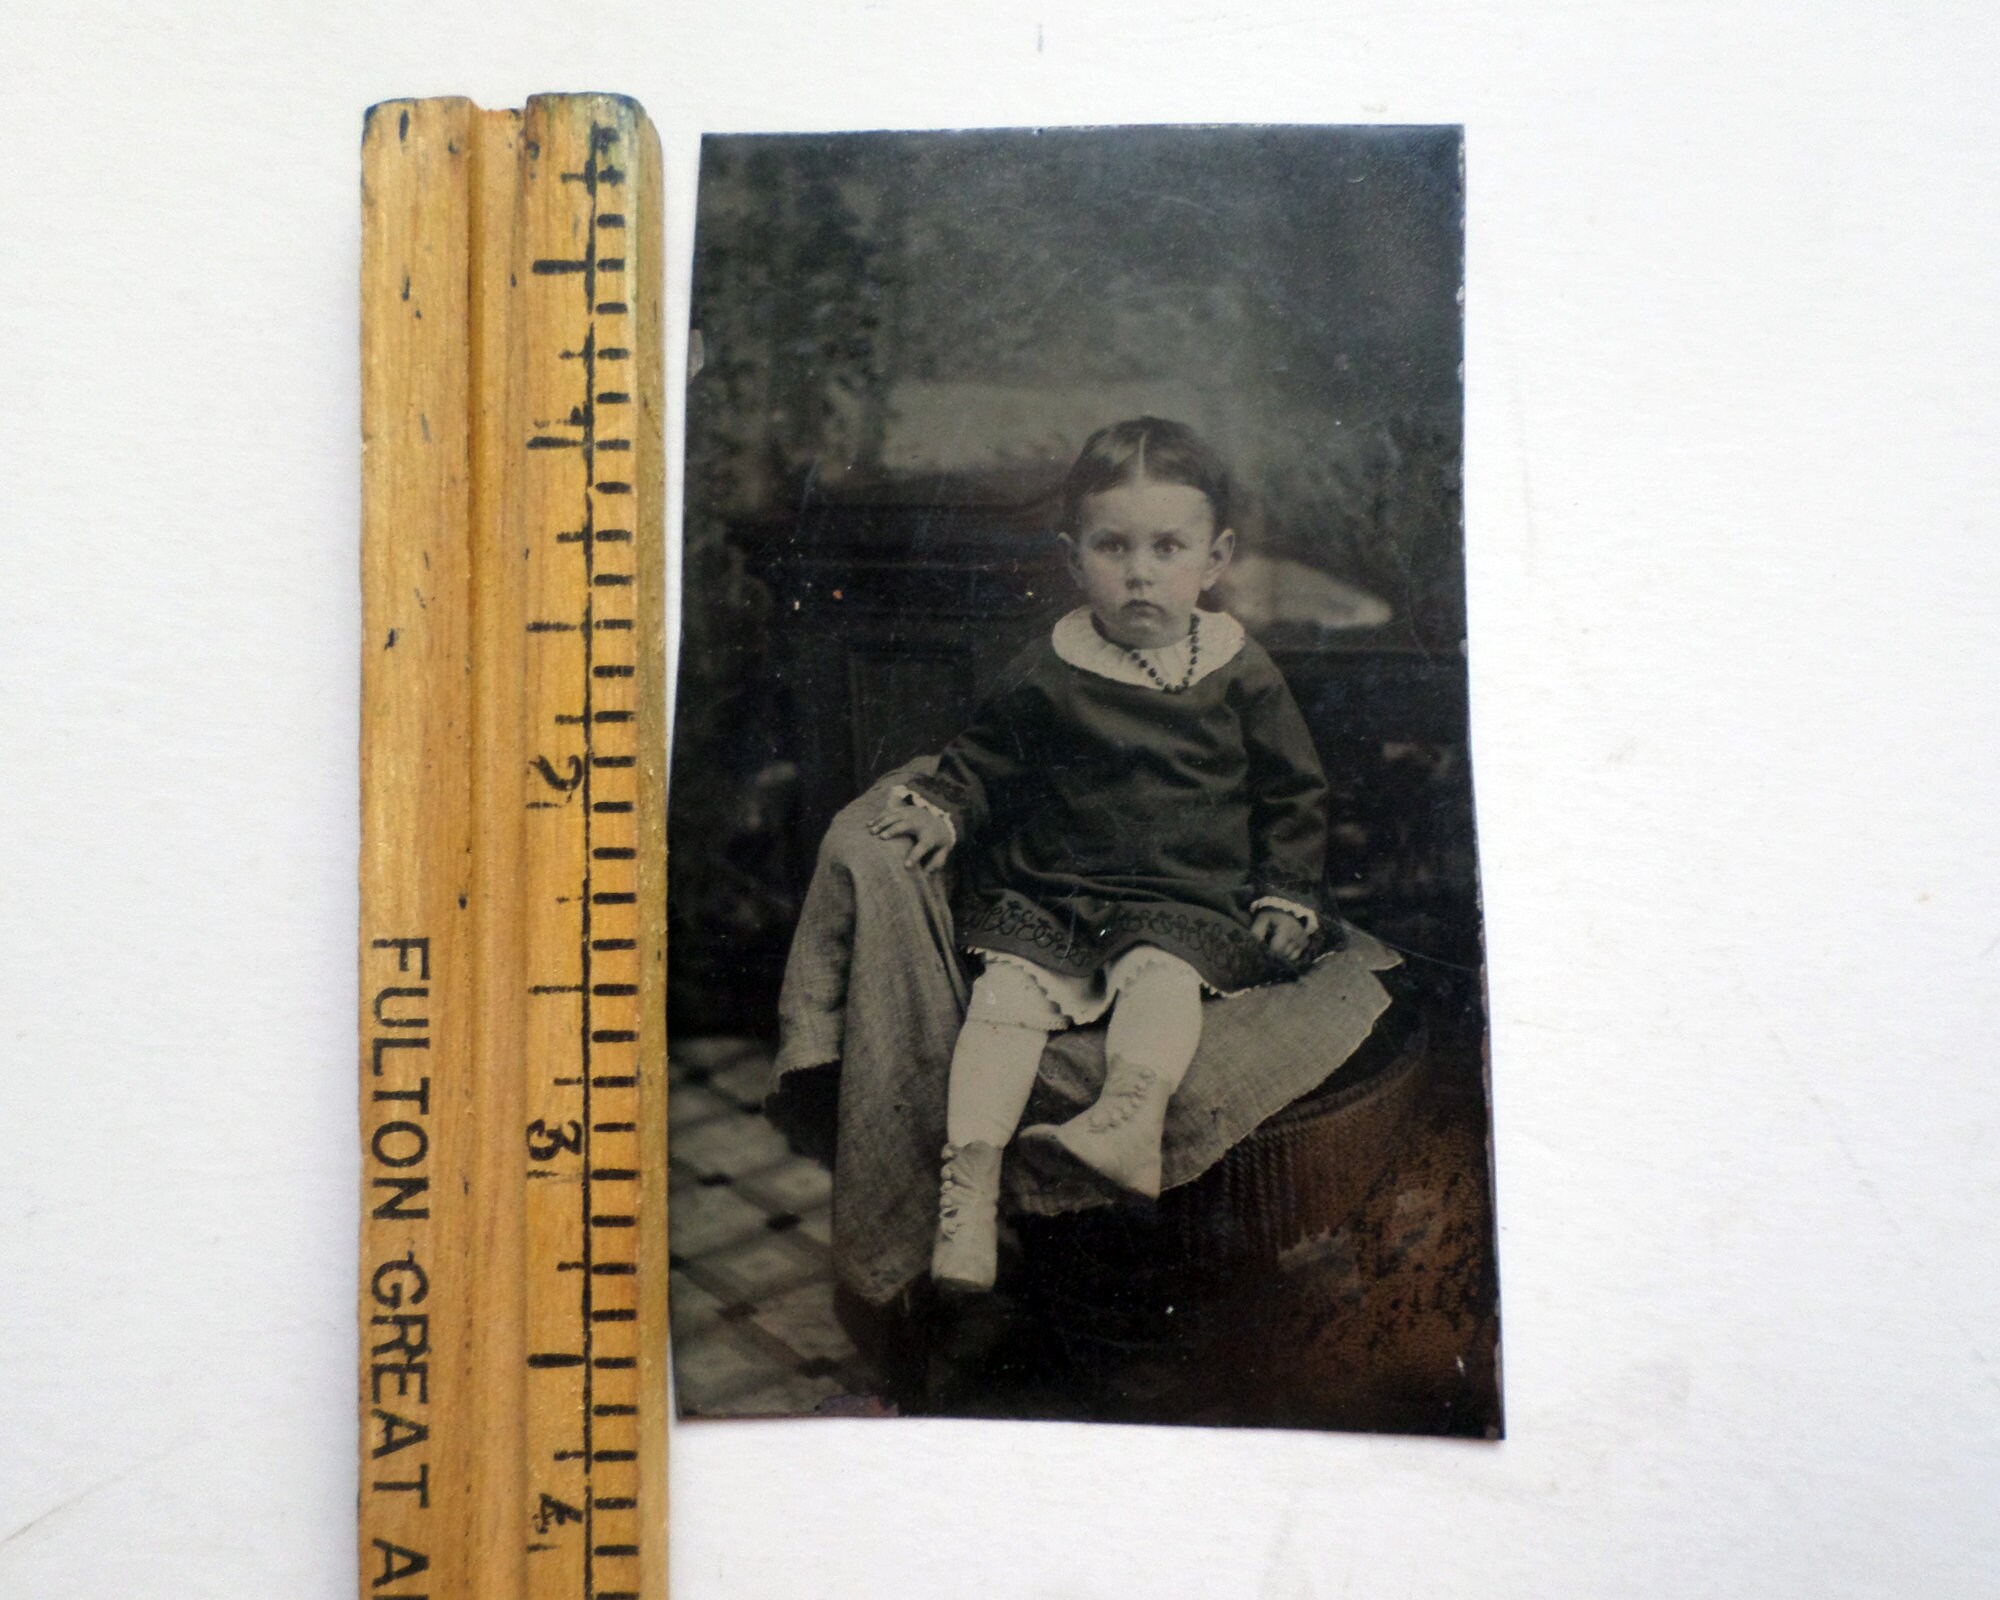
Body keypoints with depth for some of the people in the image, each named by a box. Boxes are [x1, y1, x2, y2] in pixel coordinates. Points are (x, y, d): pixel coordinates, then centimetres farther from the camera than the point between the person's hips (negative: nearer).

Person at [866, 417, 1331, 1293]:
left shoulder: (1239, 672, 4)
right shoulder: (1047, 670, 3)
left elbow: (1293, 792, 12)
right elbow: (987, 760, 16)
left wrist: (1288, 893, 4)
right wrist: (941, 807, -2)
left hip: (1190, 899, 0)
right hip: (1051, 888, 1)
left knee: (1160, 974, -31)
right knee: (1009, 986, -22)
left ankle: (1130, 1116, -49)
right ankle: (971, 1169, -29)